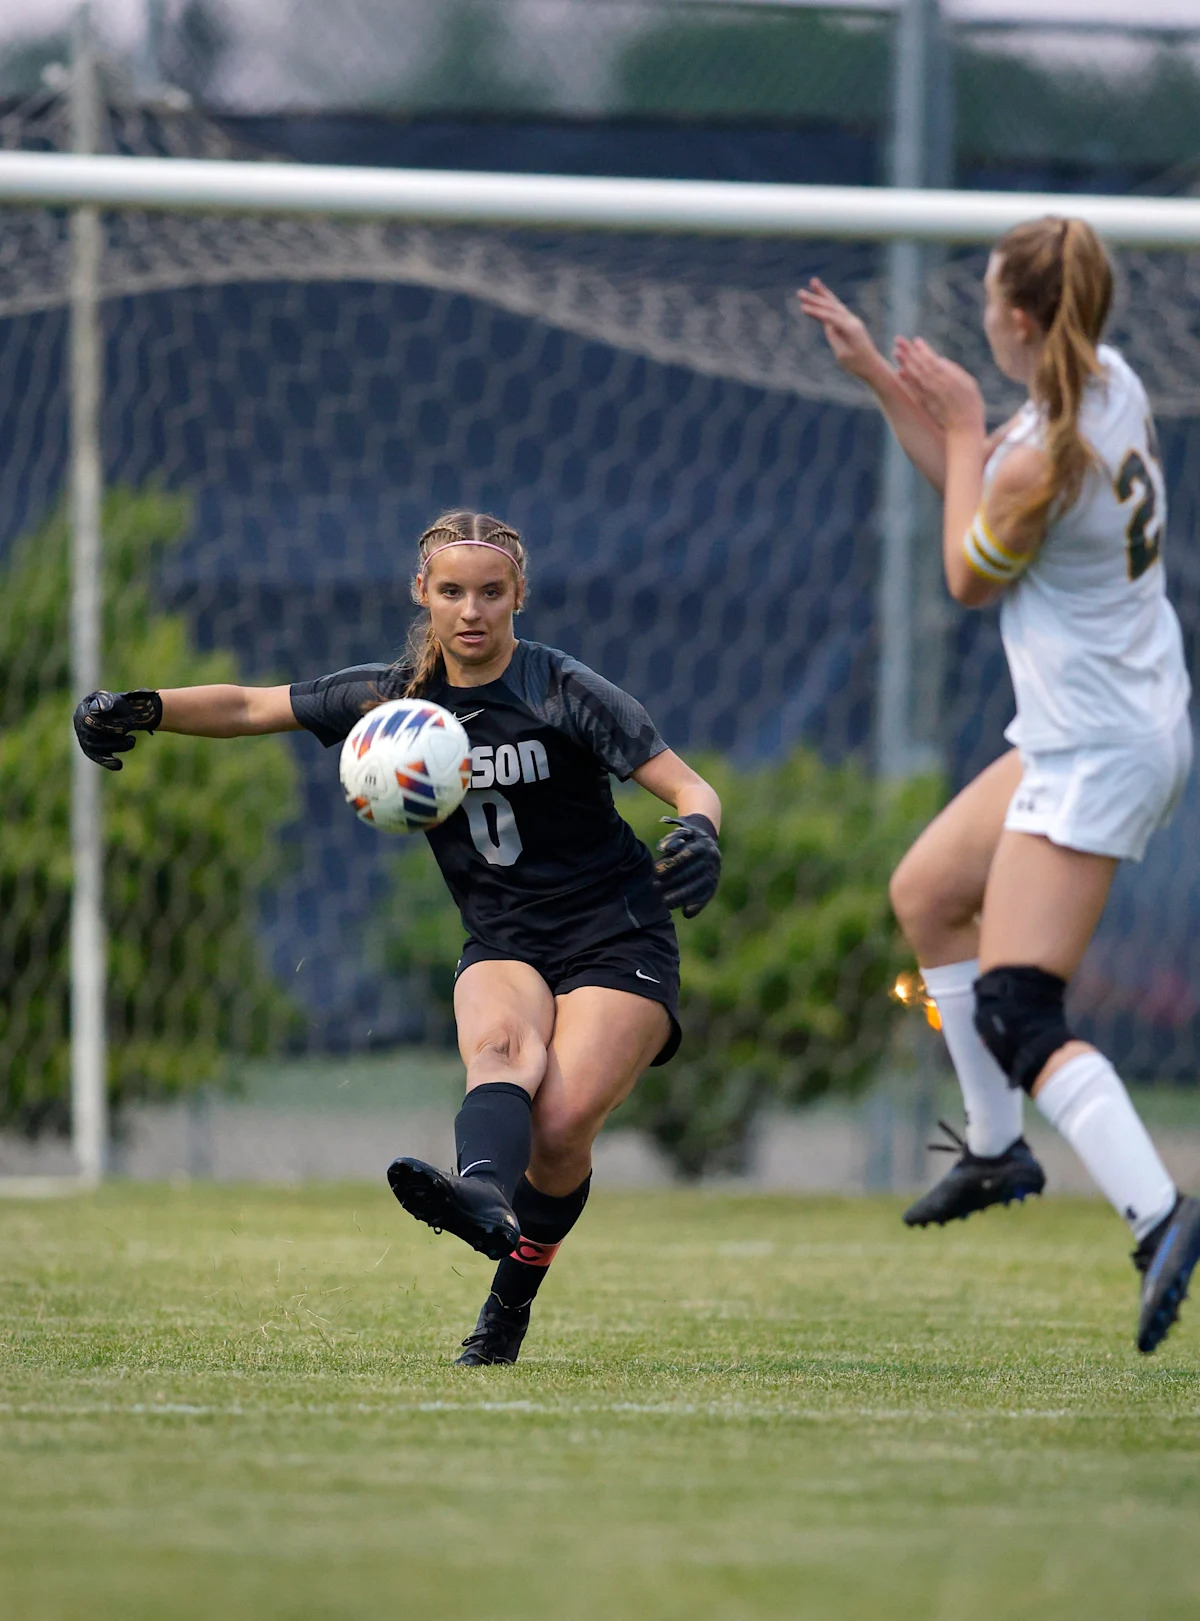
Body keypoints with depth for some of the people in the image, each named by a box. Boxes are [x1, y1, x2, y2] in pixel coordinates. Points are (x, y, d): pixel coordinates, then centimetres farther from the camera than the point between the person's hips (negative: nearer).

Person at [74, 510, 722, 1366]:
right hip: (505, 947, 3)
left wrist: (697, 834, -36)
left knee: (559, 1129, -24)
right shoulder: (394, 695, 4)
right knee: (500, 1043, -33)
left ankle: (510, 1304, -6)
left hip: (618, 941, -3)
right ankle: (485, 1194, -62)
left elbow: (690, 787, -13)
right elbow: (254, 706, 11)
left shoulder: (566, 693, -9)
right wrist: (141, 709, -4)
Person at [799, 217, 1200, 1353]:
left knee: (1016, 1016, -14)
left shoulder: (1042, 461, -26)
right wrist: (879, 377, 15)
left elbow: (967, 576, -5)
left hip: (1095, 754, -10)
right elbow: (974, 489, 17)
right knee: (926, 893, 24)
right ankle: (996, 1151, 32)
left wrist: (965, 428, 1)